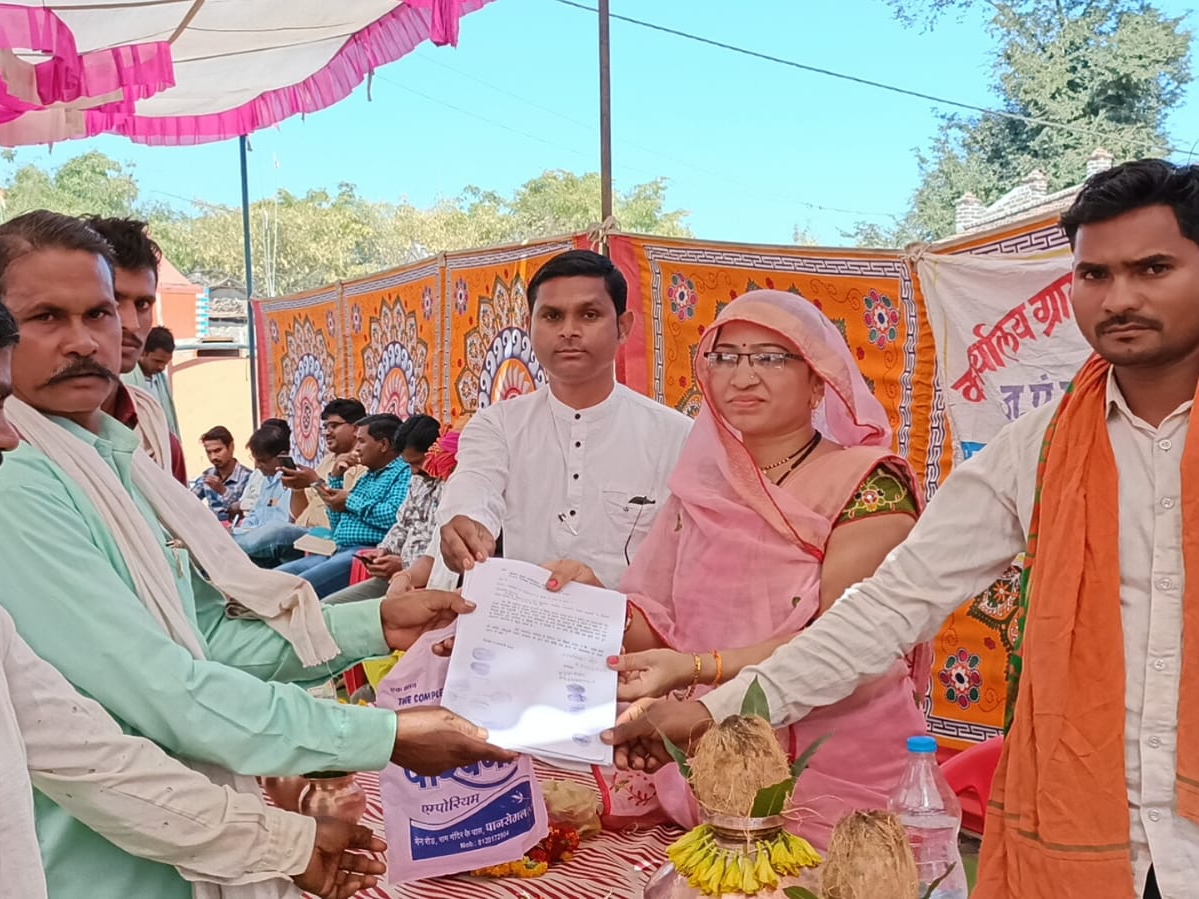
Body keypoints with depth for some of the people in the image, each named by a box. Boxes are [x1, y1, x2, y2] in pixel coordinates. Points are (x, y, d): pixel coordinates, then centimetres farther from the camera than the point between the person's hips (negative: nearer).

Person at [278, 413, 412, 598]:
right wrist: (335, 478, 18)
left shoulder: (404, 473, -3)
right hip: (337, 552, 10)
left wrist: (351, 501, -5)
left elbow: (394, 516, -21)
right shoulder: (367, 477, 26)